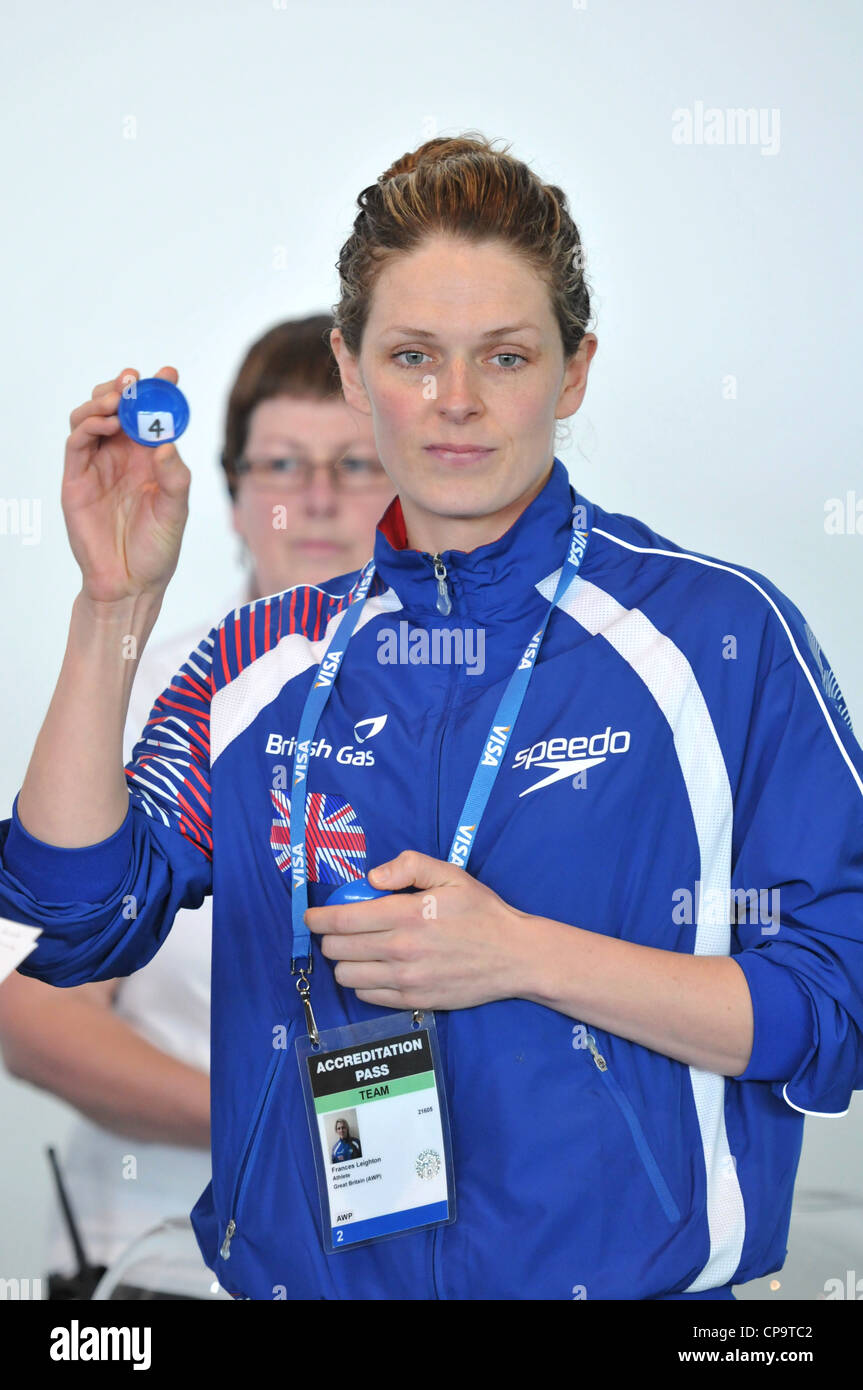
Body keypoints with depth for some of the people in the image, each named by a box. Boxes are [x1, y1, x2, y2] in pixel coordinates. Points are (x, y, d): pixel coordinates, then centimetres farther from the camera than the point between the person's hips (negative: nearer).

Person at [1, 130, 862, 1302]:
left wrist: (523, 955, -21)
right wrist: (115, 609, -13)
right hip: (304, 1271, 3)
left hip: (627, 1275, -2)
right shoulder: (265, 662, 2)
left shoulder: (724, 633, -9)